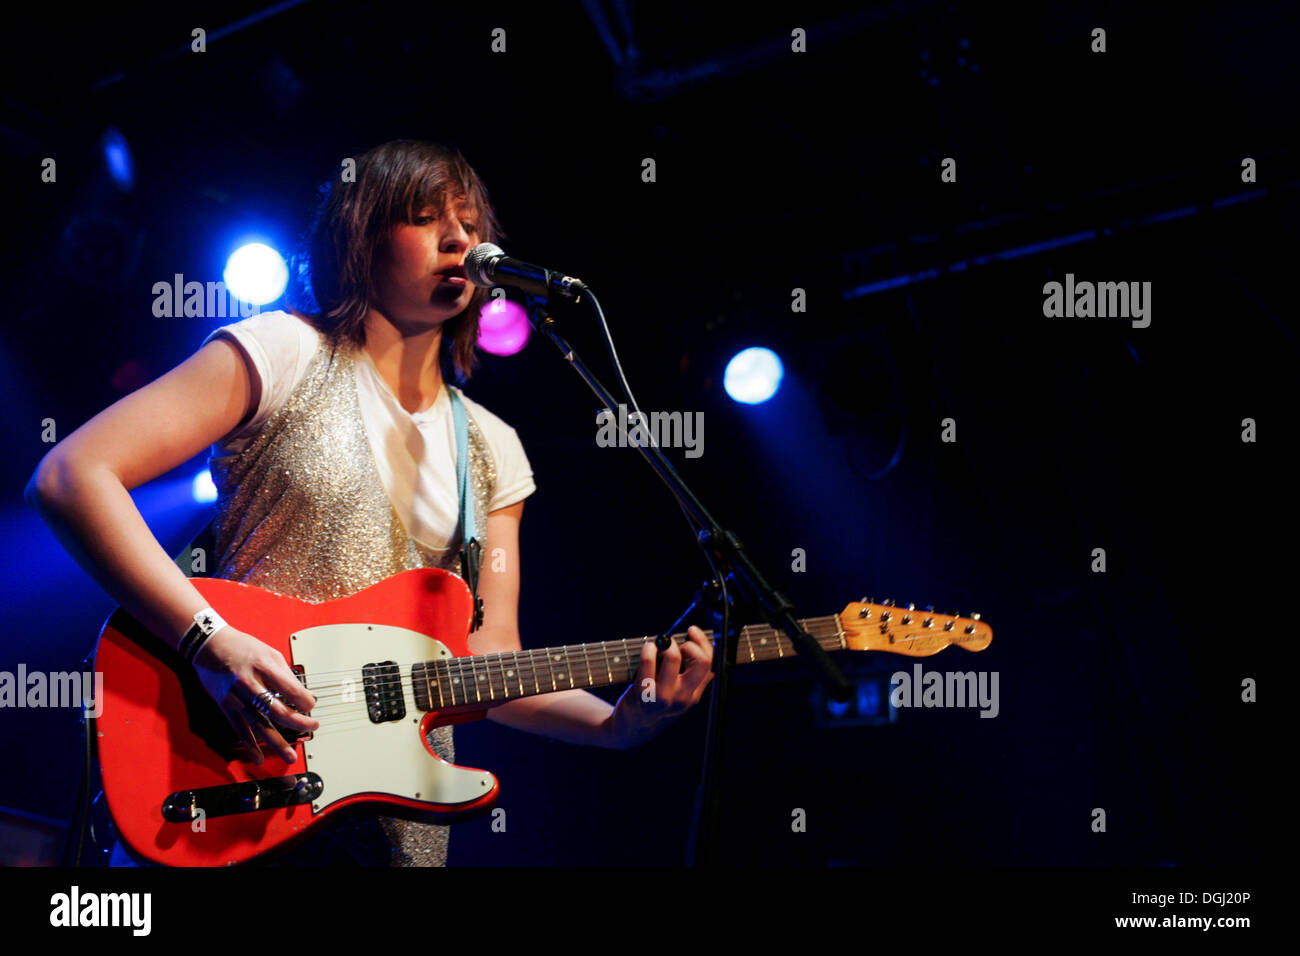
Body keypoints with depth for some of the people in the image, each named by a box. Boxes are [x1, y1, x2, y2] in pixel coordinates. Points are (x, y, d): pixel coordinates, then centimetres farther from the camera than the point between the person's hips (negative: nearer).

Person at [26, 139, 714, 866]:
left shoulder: (490, 448, 12)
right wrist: (215, 643, -22)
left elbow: (489, 658, 8)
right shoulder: (287, 353, -3)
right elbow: (71, 477, -13)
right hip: (231, 782, -4)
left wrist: (620, 723, -10)